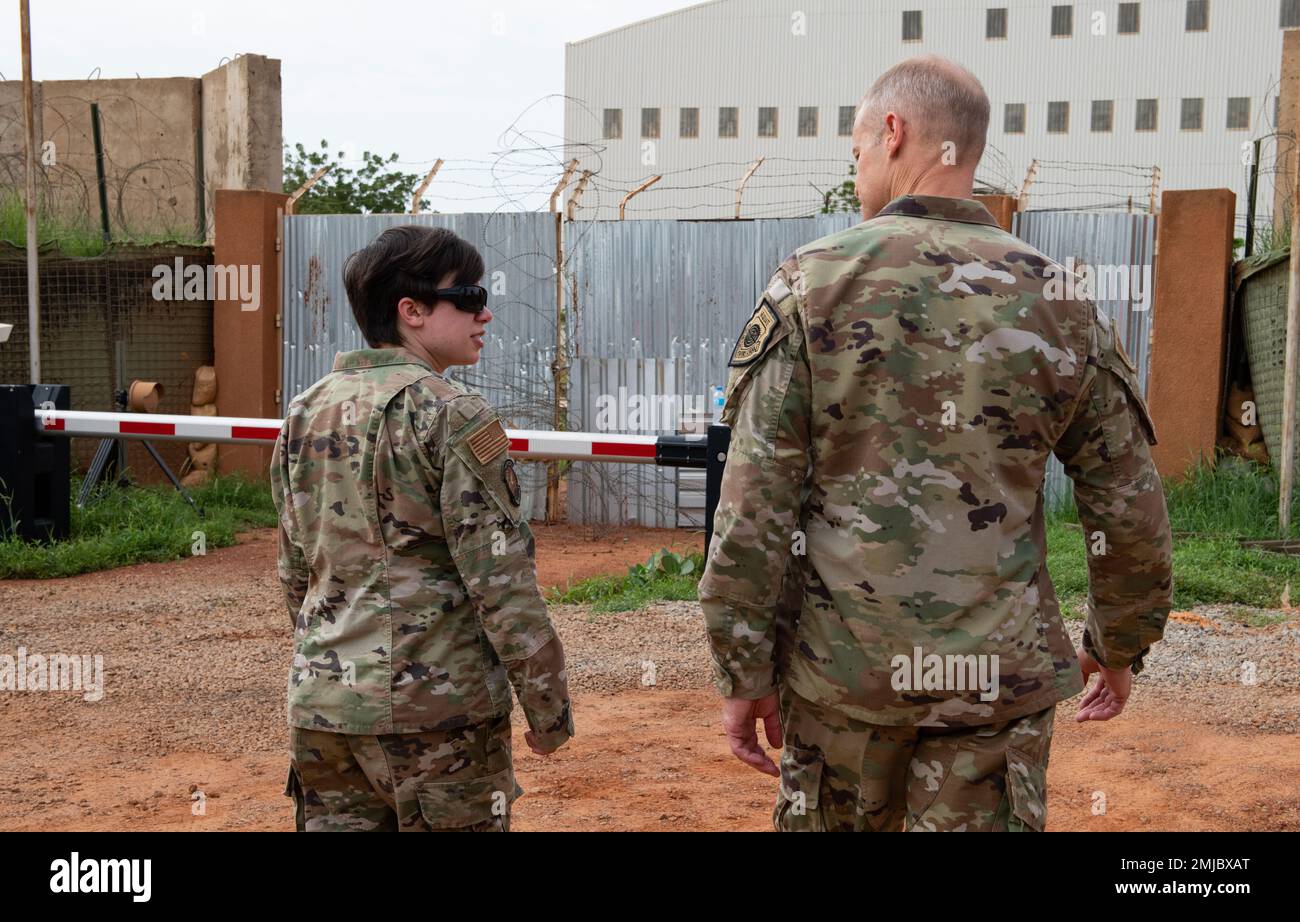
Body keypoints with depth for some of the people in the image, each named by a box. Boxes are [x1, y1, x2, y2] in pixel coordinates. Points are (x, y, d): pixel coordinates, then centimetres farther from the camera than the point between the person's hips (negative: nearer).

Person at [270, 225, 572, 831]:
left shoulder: (306, 412, 8)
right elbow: (501, 582, -15)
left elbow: (295, 570, 14)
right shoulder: (452, 416, -13)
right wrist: (548, 708, -7)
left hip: (321, 705, 7)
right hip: (436, 709, -6)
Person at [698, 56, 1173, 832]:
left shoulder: (813, 287, -7)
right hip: (996, 678, 1)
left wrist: (744, 676, -3)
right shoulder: (1059, 304, -1)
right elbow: (1131, 513, 3)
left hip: (843, 666, 0)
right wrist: (1121, 645, 19)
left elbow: (753, 510, -11)